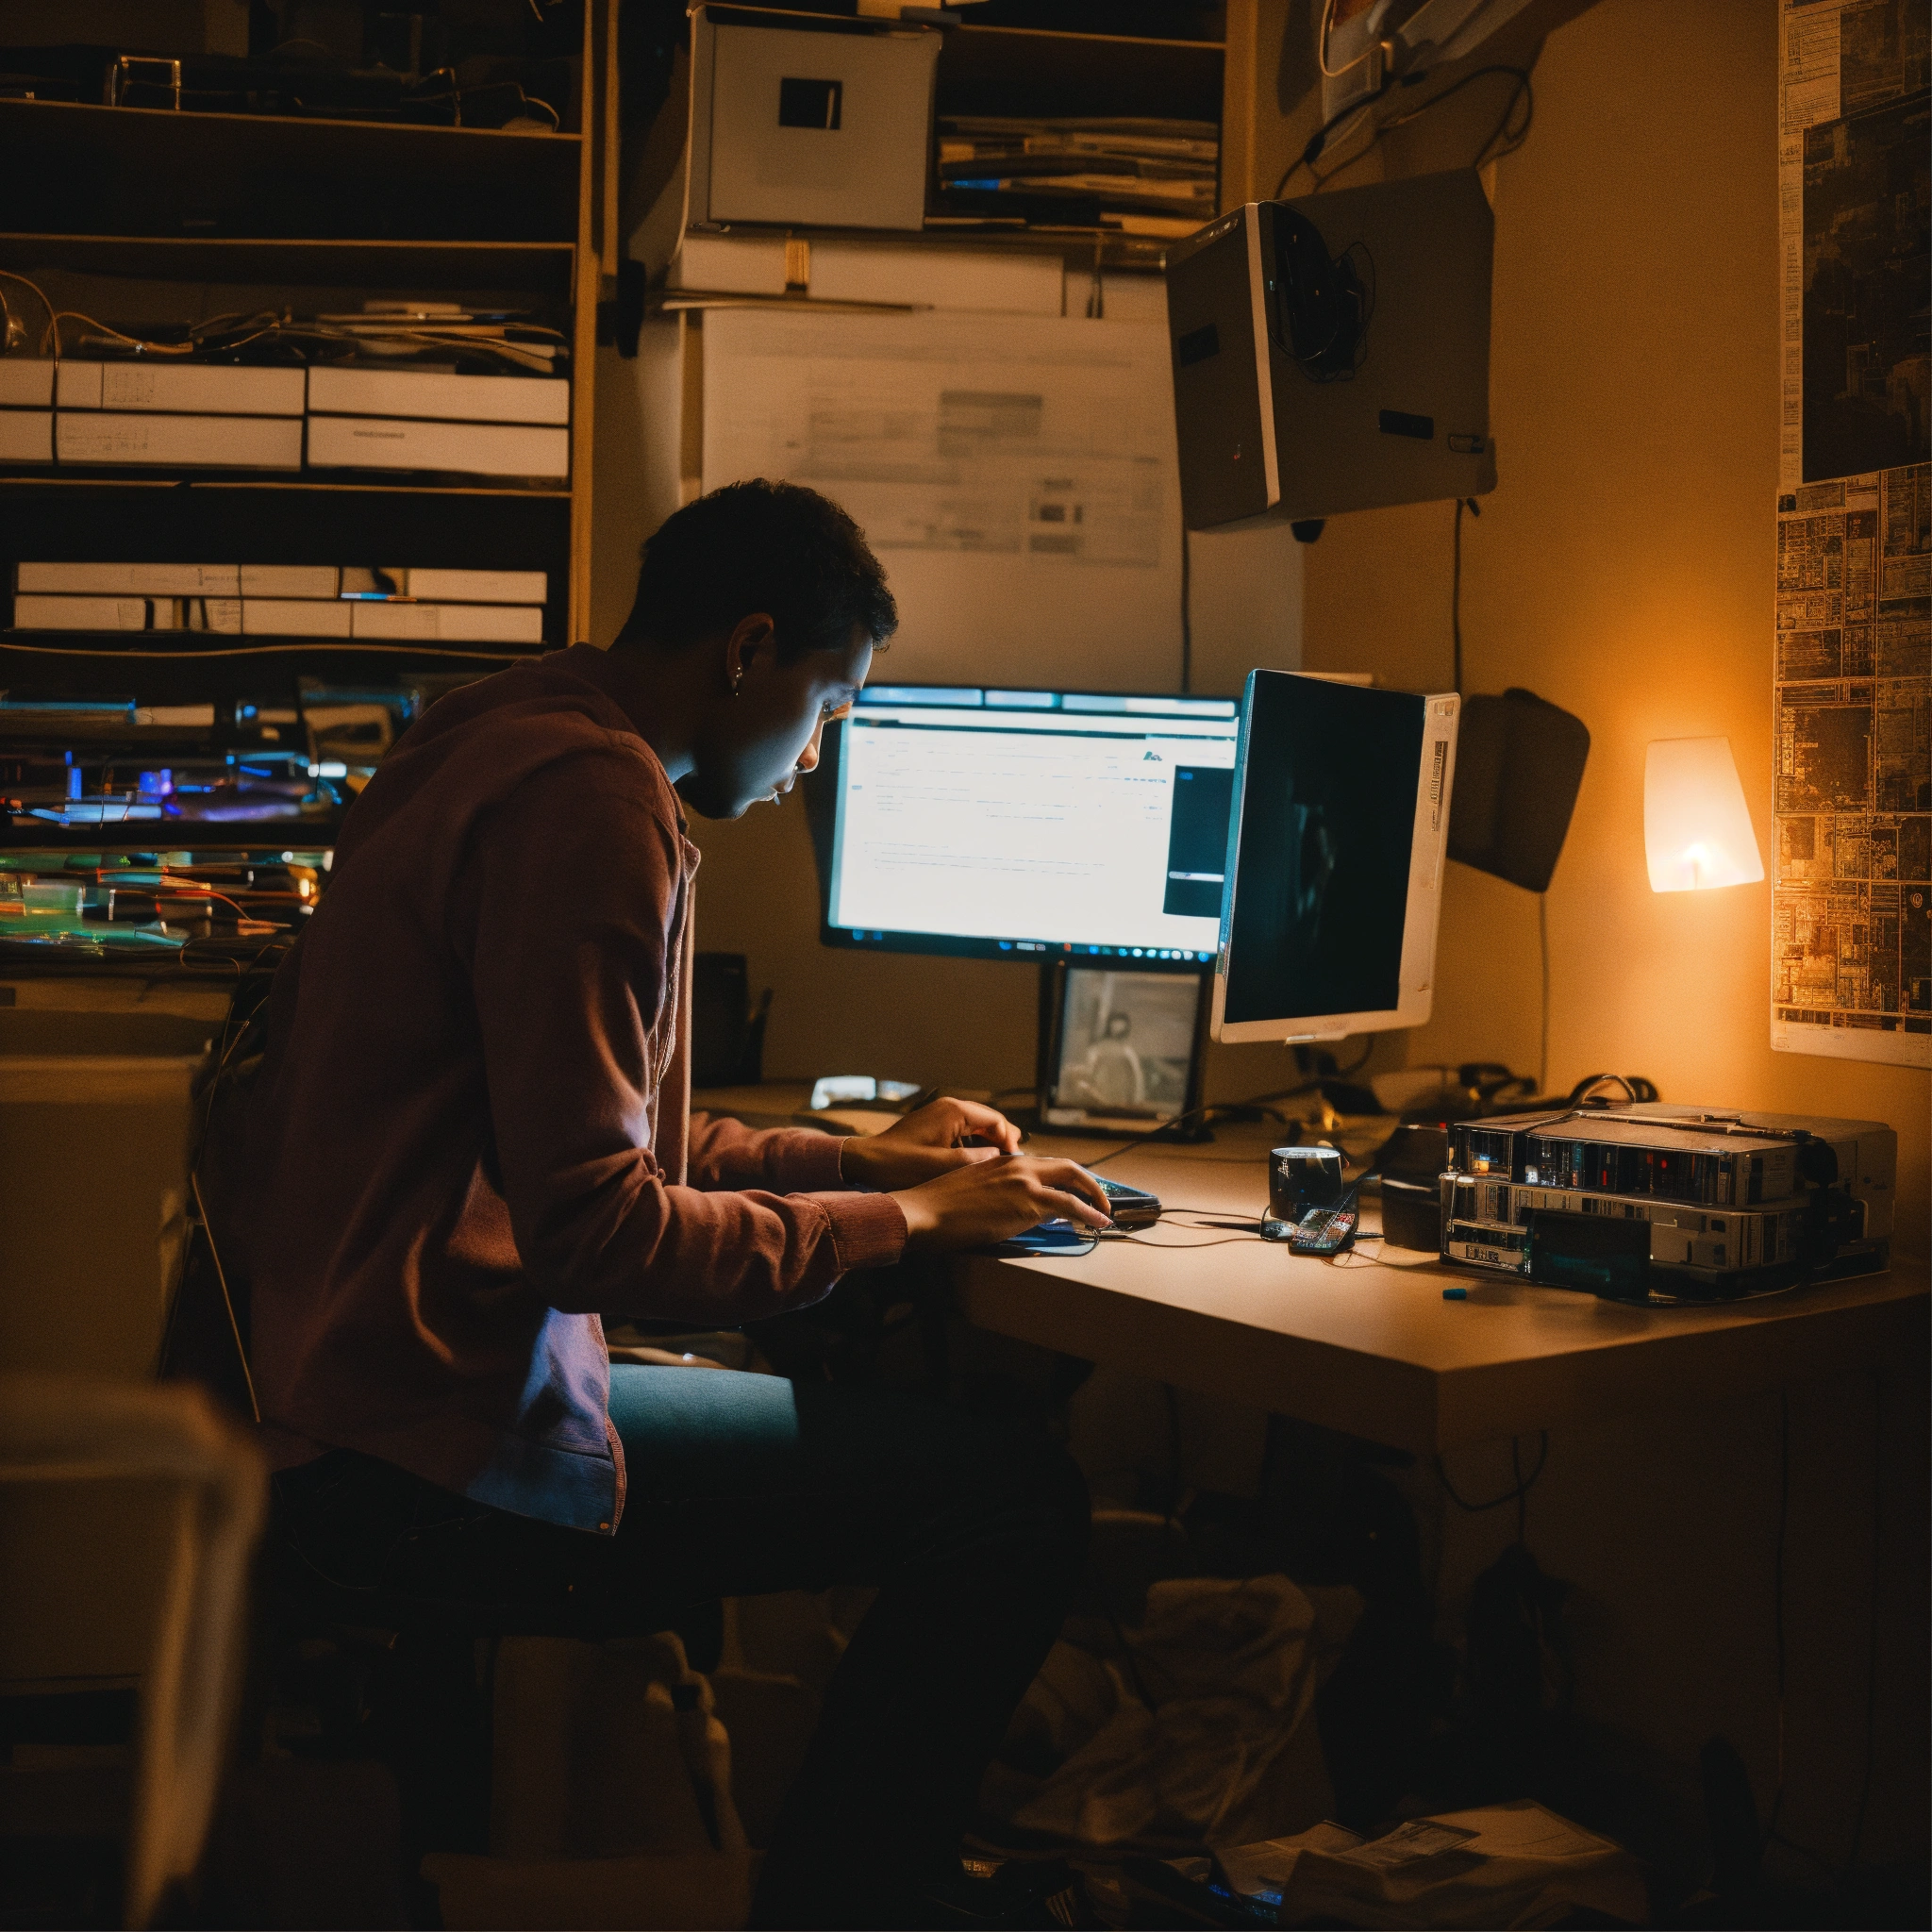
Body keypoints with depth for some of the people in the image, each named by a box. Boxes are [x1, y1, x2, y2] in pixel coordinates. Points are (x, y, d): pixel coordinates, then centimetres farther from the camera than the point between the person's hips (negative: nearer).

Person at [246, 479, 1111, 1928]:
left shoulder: (511, 747, 15)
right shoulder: (588, 798, -18)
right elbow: (592, 1228, -23)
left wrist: (862, 1159, 19)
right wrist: (905, 1220, -11)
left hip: (364, 1391, 11)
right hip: (430, 1454, -11)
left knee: (886, 1407, 19)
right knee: (1015, 1499, -12)